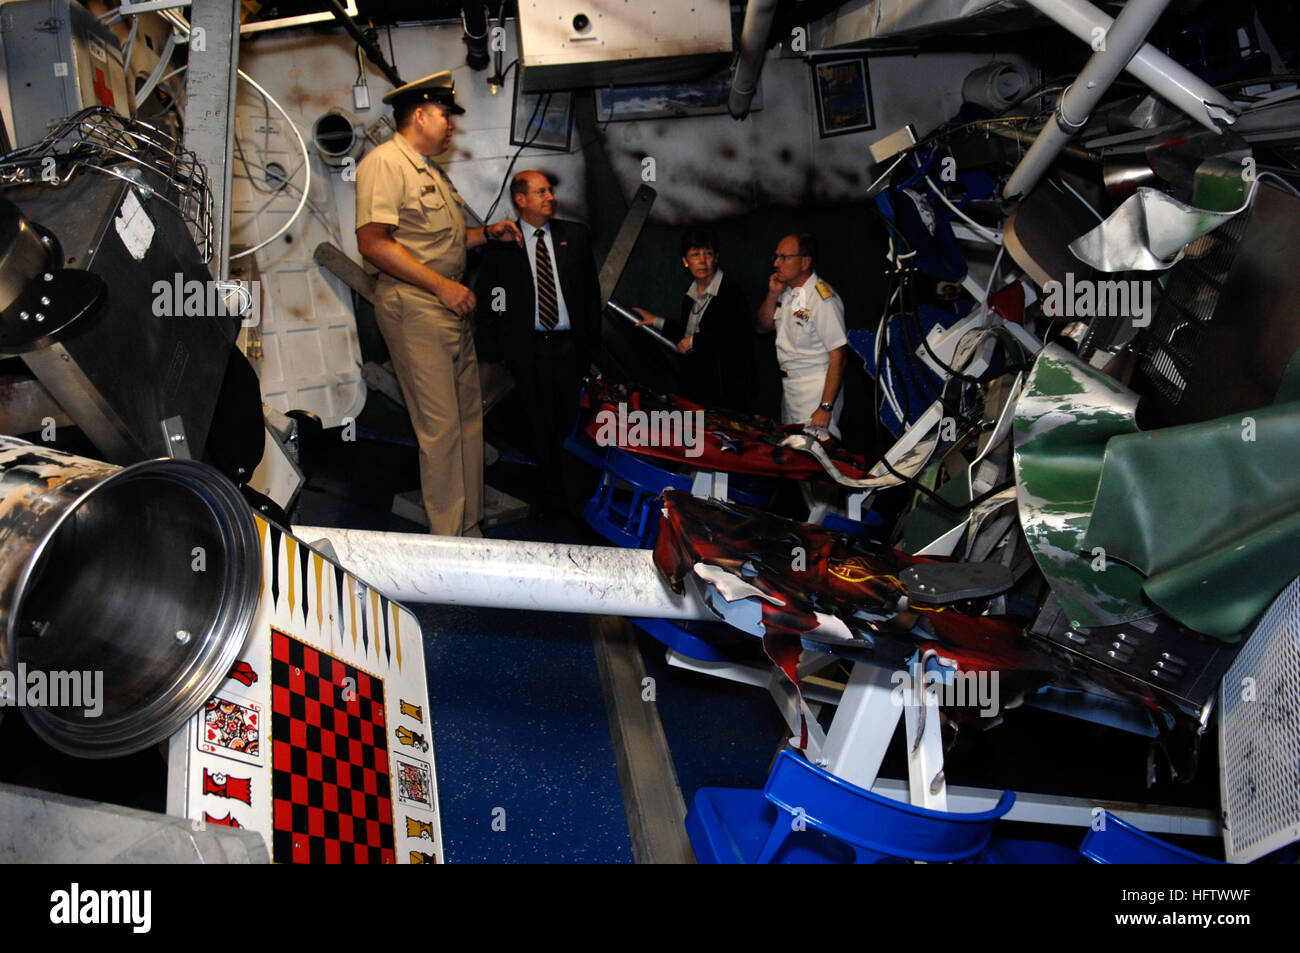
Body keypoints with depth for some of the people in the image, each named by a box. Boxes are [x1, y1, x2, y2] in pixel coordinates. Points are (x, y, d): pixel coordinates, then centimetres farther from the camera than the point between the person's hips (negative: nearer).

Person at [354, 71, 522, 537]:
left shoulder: (431, 171, 22)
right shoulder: (384, 162, -9)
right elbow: (373, 242, -19)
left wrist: (489, 233, 13)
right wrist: (442, 286, -20)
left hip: (451, 305, 10)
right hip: (414, 306, -10)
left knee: (469, 417, 11)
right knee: (440, 426, -8)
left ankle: (470, 528, 21)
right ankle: (447, 539, 0)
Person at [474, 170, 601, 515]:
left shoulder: (575, 235, 8)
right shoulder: (501, 244, 1)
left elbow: (591, 289, 10)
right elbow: (486, 296, 7)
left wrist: (592, 339, 5)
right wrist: (496, 344, 1)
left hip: (572, 346, 2)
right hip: (530, 349, -1)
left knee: (572, 423, 4)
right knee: (543, 426, 5)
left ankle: (576, 493, 19)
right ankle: (553, 495, 17)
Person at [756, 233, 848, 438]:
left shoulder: (823, 299, -19)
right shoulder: (787, 292, 7)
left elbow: (838, 356, -20)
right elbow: (763, 327, 18)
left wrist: (826, 407, -23)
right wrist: (773, 295, -1)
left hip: (816, 392, -8)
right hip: (788, 389, 8)